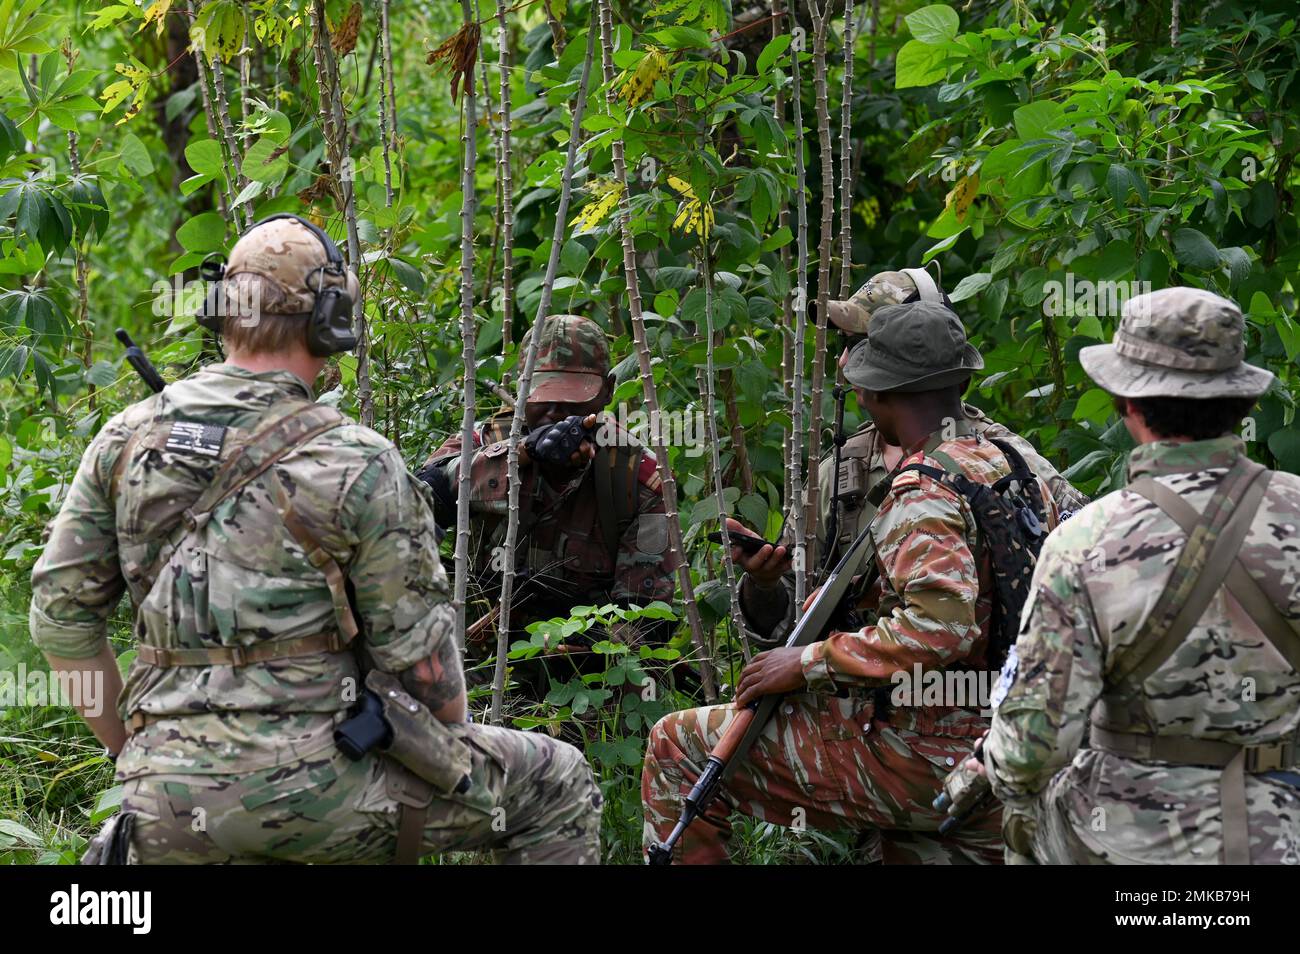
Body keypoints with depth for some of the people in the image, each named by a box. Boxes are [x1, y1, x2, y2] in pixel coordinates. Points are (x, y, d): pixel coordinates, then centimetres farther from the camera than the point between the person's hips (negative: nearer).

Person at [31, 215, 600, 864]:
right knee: (557, 785, 12)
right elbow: (417, 652, -3)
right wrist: (457, 745, 16)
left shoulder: (127, 438, 7)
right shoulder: (357, 462, -6)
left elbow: (59, 609, 9)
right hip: (311, 778, -4)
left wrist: (128, 746, 20)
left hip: (166, 806, 5)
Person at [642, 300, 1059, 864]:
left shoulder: (926, 491, -18)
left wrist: (809, 662, -22)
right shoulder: (1016, 470, 9)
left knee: (678, 744, -2)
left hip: (922, 763, -9)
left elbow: (939, 625, -32)